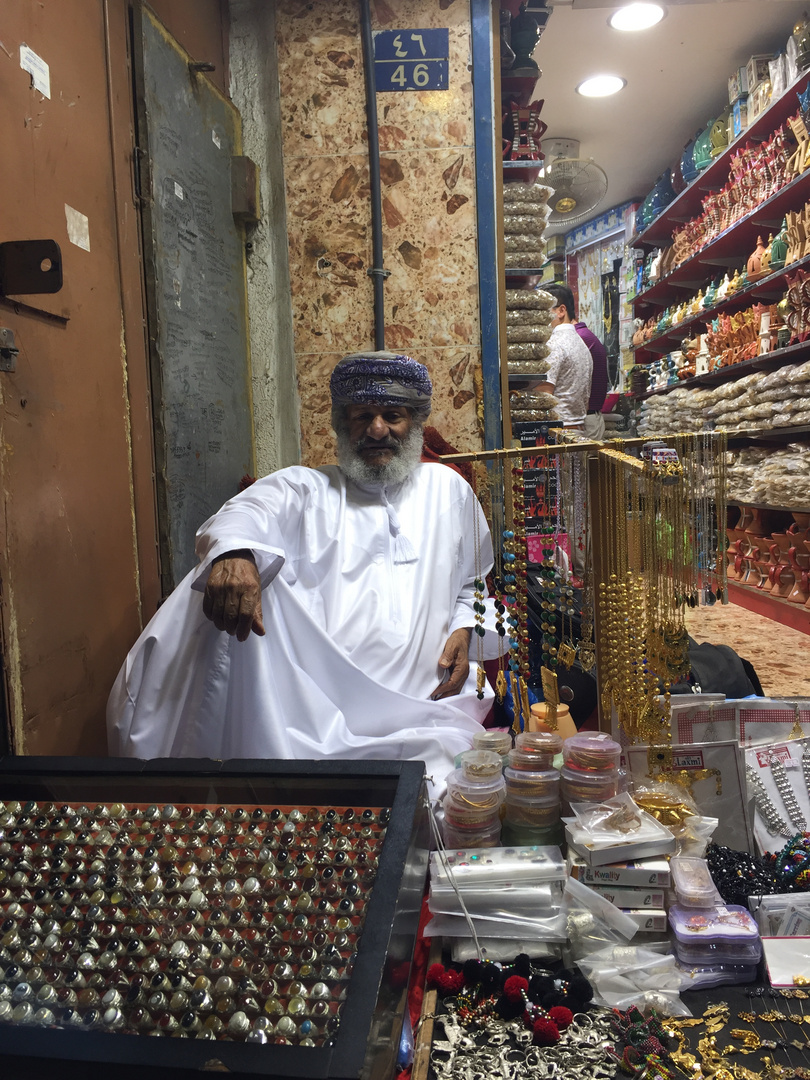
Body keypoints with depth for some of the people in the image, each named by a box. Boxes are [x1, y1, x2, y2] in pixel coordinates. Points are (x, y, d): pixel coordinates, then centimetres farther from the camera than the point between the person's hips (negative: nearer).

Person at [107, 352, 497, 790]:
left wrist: (463, 629, 4)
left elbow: (473, 584, 26)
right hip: (313, 707, 0)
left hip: (423, 710, 0)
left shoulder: (448, 489, 21)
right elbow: (254, 511, -12)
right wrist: (233, 551, -36)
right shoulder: (304, 489, 12)